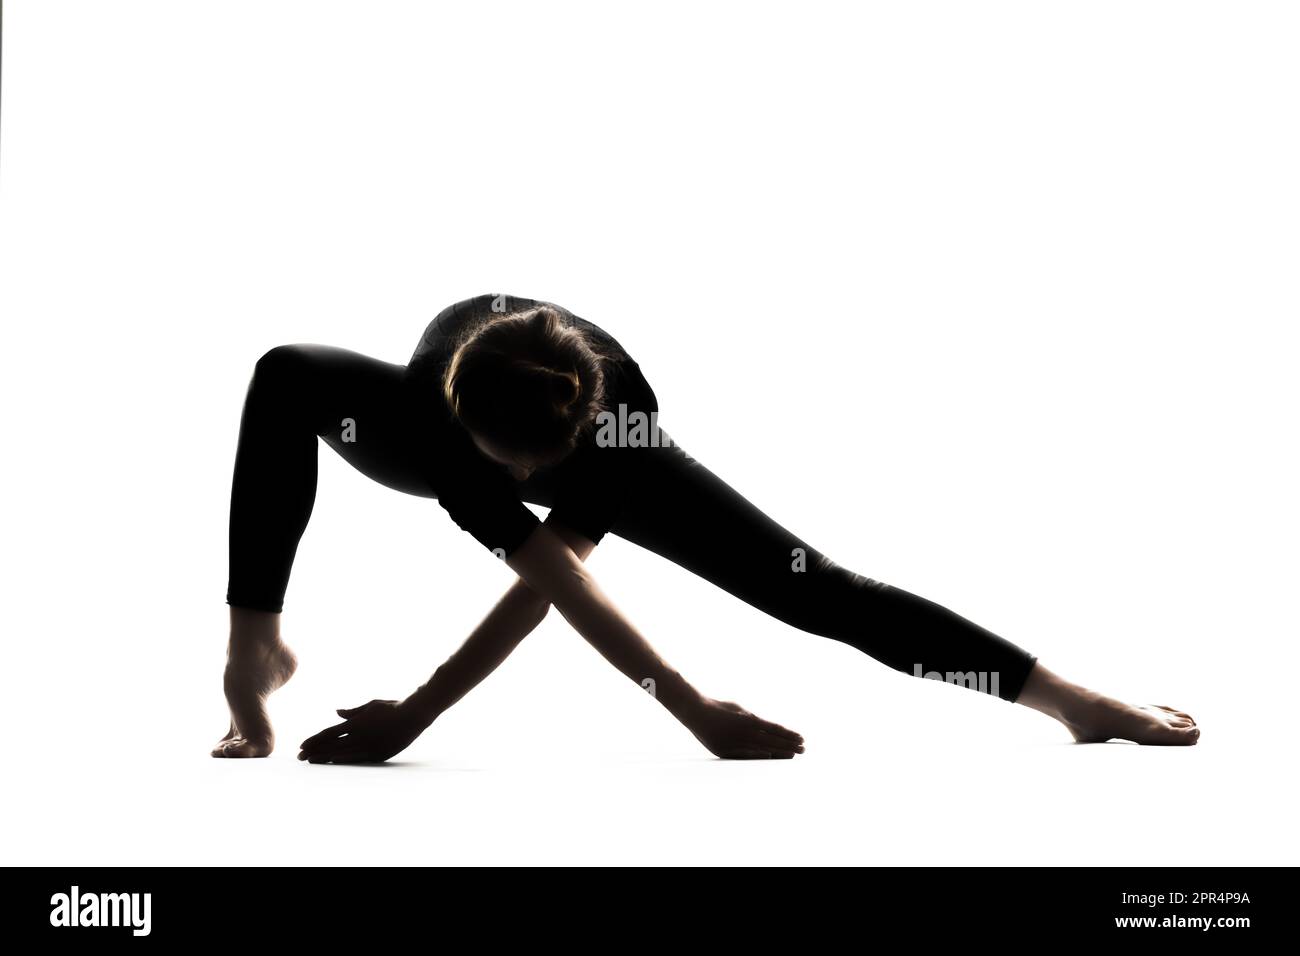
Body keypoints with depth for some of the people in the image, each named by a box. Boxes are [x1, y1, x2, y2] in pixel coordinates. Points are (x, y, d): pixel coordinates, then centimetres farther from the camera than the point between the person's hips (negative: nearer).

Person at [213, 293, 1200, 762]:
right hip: (443, 448, 0)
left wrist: (415, 713, -42)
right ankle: (255, 652, -24)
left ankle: (1077, 701, -10)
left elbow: (533, 591, -38)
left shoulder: (621, 403, -41)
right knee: (287, 377, -33)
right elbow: (556, 577, -48)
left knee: (813, 586, -14)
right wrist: (697, 712, -52)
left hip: (600, 458, 0)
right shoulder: (439, 409, -45)